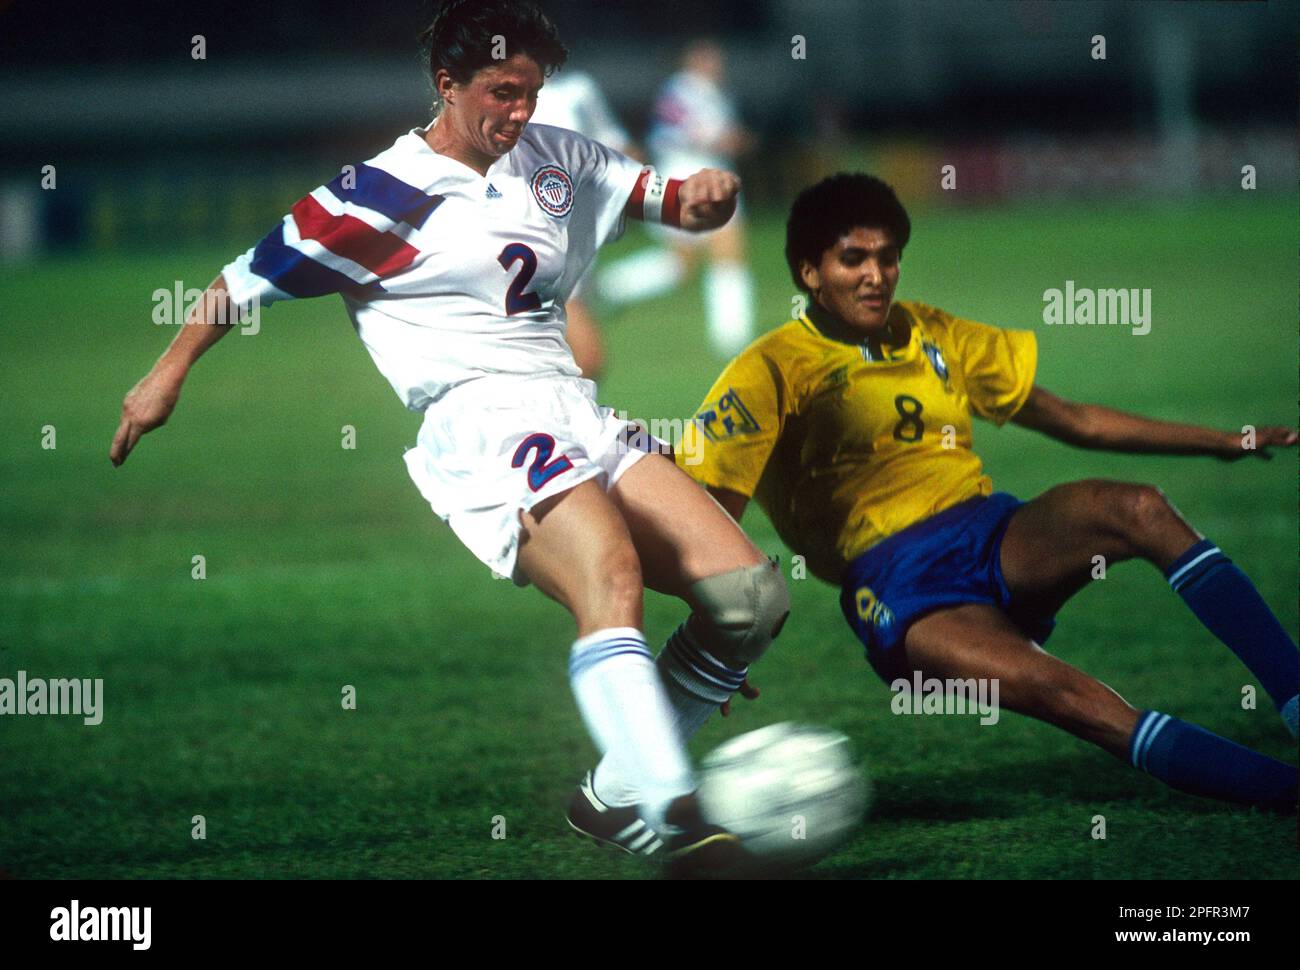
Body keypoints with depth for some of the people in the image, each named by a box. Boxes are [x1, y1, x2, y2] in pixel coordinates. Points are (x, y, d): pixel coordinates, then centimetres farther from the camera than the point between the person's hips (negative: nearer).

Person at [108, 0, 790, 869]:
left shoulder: (555, 158, 19)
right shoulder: (385, 194, 2)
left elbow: (668, 201, 24)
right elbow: (255, 275, 10)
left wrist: (704, 196, 1)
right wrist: (169, 374, 11)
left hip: (577, 418, 7)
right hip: (478, 422, -7)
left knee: (752, 596, -8)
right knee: (611, 577, -35)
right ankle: (679, 822, -50)